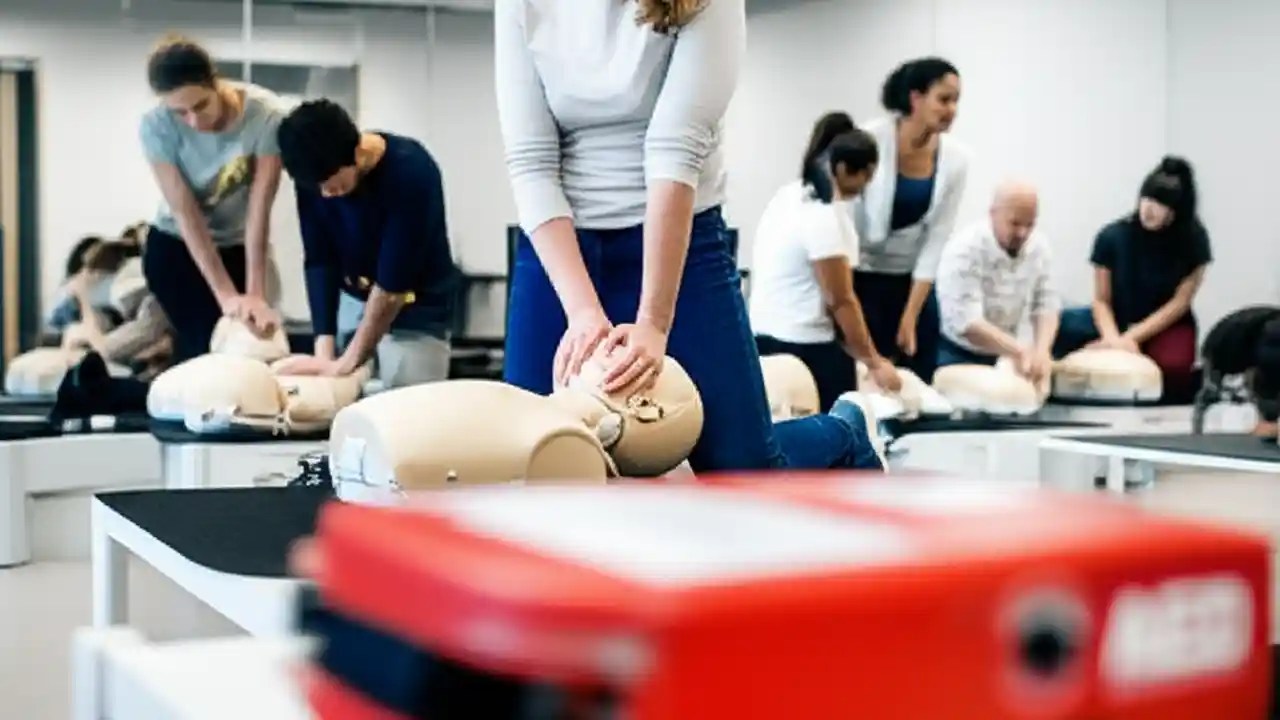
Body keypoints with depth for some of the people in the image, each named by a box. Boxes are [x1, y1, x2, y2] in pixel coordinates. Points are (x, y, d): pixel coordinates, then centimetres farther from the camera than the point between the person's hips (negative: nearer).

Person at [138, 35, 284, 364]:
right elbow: (185, 212, -24)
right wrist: (225, 294, -29)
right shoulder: (156, 126, -24)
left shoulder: (265, 114, -26)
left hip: (239, 247, 1)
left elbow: (260, 208, -26)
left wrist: (256, 293, -31)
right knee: (203, 342, -15)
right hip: (176, 246, -1)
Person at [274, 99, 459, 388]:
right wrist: (323, 350, -20)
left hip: (415, 314, -5)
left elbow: (393, 282, -27)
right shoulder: (313, 175, -13)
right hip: (352, 302, 5)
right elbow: (319, 261, -10)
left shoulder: (411, 172, -28)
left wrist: (345, 364, -25)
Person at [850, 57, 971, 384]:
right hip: (861, 277, -4)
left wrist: (910, 317, -8)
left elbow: (937, 240, -5)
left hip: (913, 281, 4)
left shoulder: (956, 158, -7)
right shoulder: (871, 139, -18)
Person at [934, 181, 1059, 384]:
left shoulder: (1039, 247, -5)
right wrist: (1018, 350, -38)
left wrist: (1042, 350, -23)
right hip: (957, 355, -5)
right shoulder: (964, 250, -23)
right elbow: (965, 321, -29)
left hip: (1003, 356, 6)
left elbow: (1046, 306, -4)